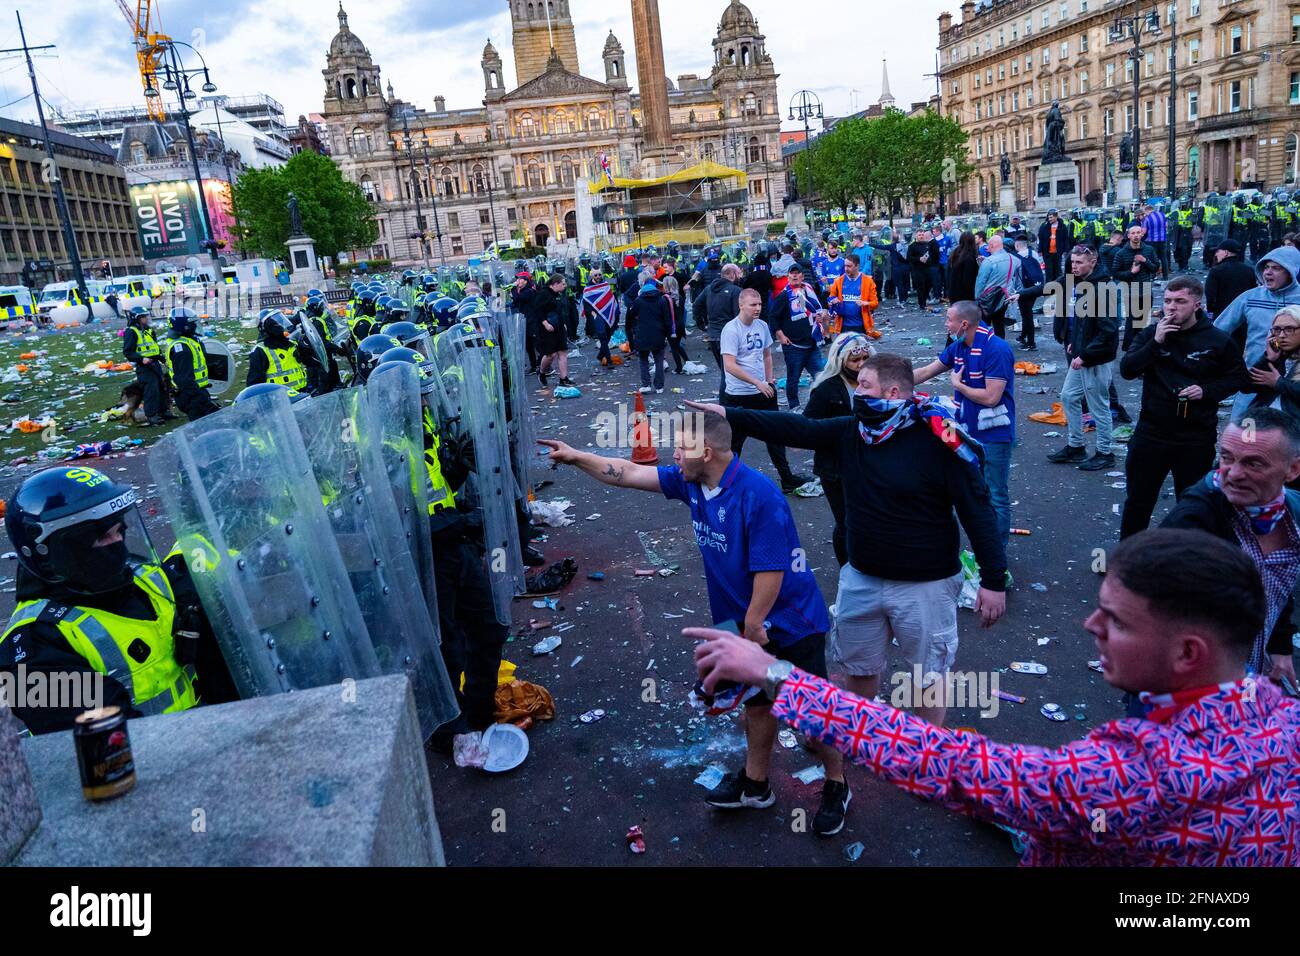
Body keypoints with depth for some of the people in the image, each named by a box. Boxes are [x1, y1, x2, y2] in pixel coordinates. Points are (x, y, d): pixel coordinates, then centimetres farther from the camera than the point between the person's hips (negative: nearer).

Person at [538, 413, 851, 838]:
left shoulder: (758, 496, -29)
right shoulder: (691, 482, -4)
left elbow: (771, 570, -26)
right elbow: (631, 474, 3)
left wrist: (753, 625, -18)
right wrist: (576, 457, 2)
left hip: (790, 622, -7)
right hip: (749, 623, 7)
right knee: (756, 702, 21)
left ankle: (836, 787, 29)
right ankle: (755, 784, 38)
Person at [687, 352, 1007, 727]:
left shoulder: (940, 440, -19)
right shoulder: (853, 431, -2)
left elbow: (977, 512, -16)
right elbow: (796, 428, -4)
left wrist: (994, 581, -15)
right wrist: (729, 416, -12)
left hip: (925, 584, -6)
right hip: (861, 578, 6)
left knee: (929, 677, 11)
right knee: (858, 668, 22)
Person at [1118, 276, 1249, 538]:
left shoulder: (1217, 340, -5)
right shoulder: (1151, 333, -1)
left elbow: (1239, 378, 4)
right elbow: (1126, 369, -10)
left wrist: (1206, 390, -12)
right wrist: (1156, 343, -20)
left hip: (1197, 438, -1)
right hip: (1152, 432, 1)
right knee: (1138, 499, 13)